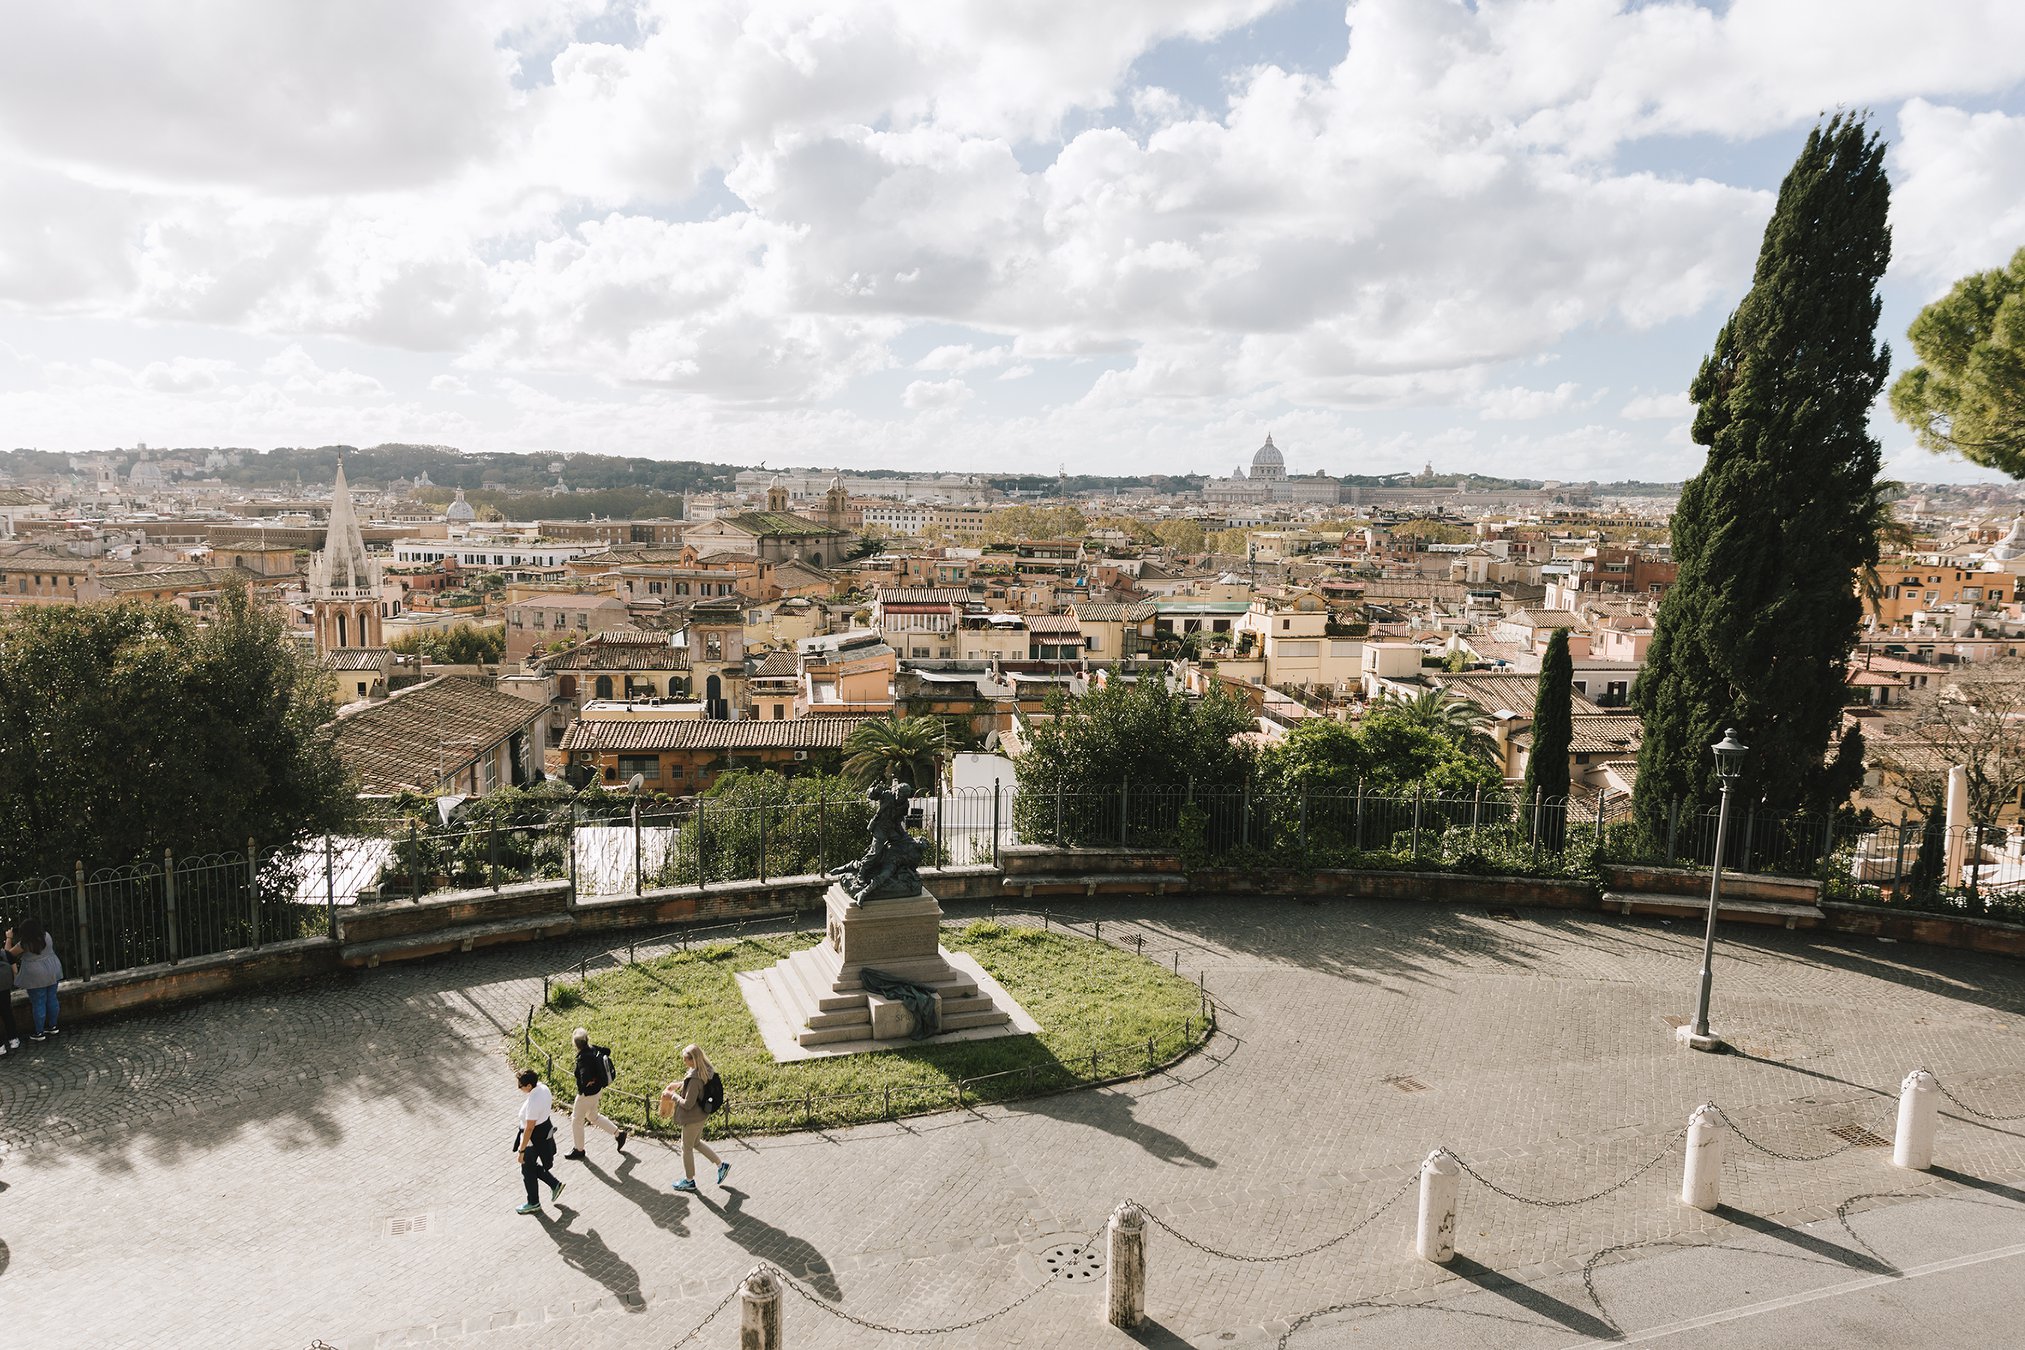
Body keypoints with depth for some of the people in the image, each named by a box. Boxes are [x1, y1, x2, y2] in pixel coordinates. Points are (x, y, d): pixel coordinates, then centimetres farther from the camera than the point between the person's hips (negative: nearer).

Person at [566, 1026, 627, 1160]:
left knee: (576, 1120, 15)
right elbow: (607, 1051, 12)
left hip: (587, 1093, -8)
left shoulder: (582, 1058, -31)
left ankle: (578, 1150, 32)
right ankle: (618, 1133, 30)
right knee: (593, 1116, 27)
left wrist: (590, 1082, -19)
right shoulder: (593, 1049, -7)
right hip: (596, 1089, 8)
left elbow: (585, 1079, -44)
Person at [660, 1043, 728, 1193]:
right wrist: (677, 1085, 6)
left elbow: (687, 1104, -27)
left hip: (693, 1117, -9)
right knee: (696, 1143, 27)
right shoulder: (705, 1070, -6)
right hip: (702, 1114, 9)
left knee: (687, 1148, 14)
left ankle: (689, 1181, 32)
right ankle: (721, 1164, 31)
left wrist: (672, 1096, -13)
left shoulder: (695, 1078, -33)